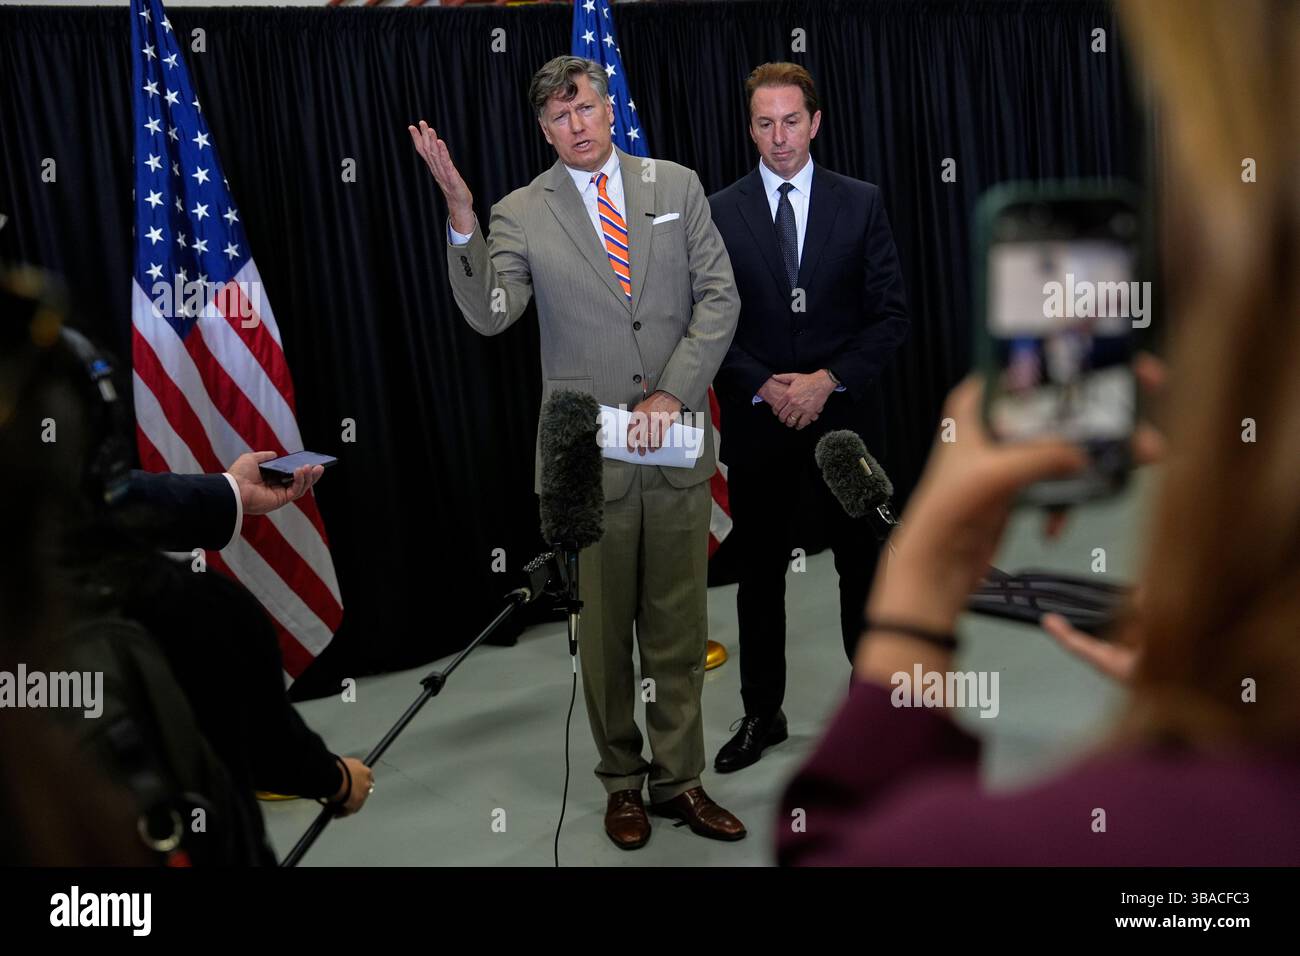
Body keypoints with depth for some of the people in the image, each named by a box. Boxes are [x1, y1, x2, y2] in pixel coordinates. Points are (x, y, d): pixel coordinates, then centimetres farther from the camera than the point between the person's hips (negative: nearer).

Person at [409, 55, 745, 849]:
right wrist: (461, 215, -26)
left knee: (679, 627, 10)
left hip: (677, 446, 2)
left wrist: (671, 393, -10)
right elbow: (489, 314, -13)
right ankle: (623, 782, 26)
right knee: (605, 630, 9)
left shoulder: (676, 185, 6)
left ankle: (679, 780, 25)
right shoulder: (522, 214, 1)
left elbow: (720, 298, 1)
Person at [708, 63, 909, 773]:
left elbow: (891, 314, -2)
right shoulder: (718, 213, 1)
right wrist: (763, 388, -13)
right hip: (756, 421, 0)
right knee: (760, 575, 10)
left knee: (862, 565, 11)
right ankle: (762, 714, 25)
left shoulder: (861, 203, 1)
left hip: (844, 414, 0)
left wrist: (827, 380, -14)